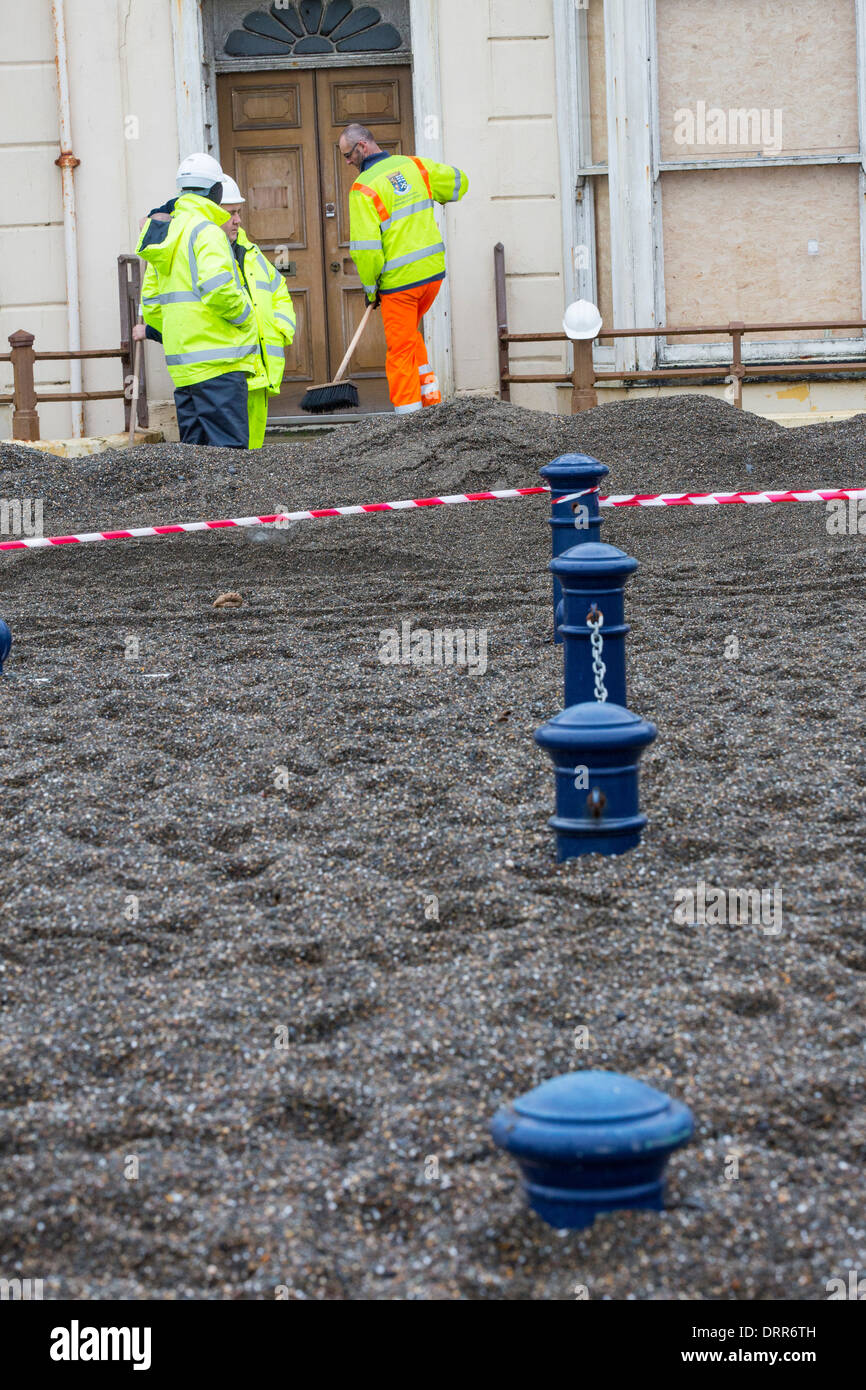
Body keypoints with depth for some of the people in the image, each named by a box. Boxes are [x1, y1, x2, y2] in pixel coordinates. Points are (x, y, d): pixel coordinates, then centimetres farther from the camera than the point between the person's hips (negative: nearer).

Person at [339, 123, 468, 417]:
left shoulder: (364, 187, -13)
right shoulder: (413, 165, 6)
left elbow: (365, 246, -17)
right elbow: (457, 182, 20)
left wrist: (370, 287, -4)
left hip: (400, 279, -7)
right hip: (434, 270, 7)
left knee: (400, 348, 2)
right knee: (410, 333, 26)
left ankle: (408, 411, 3)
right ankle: (430, 393, 18)